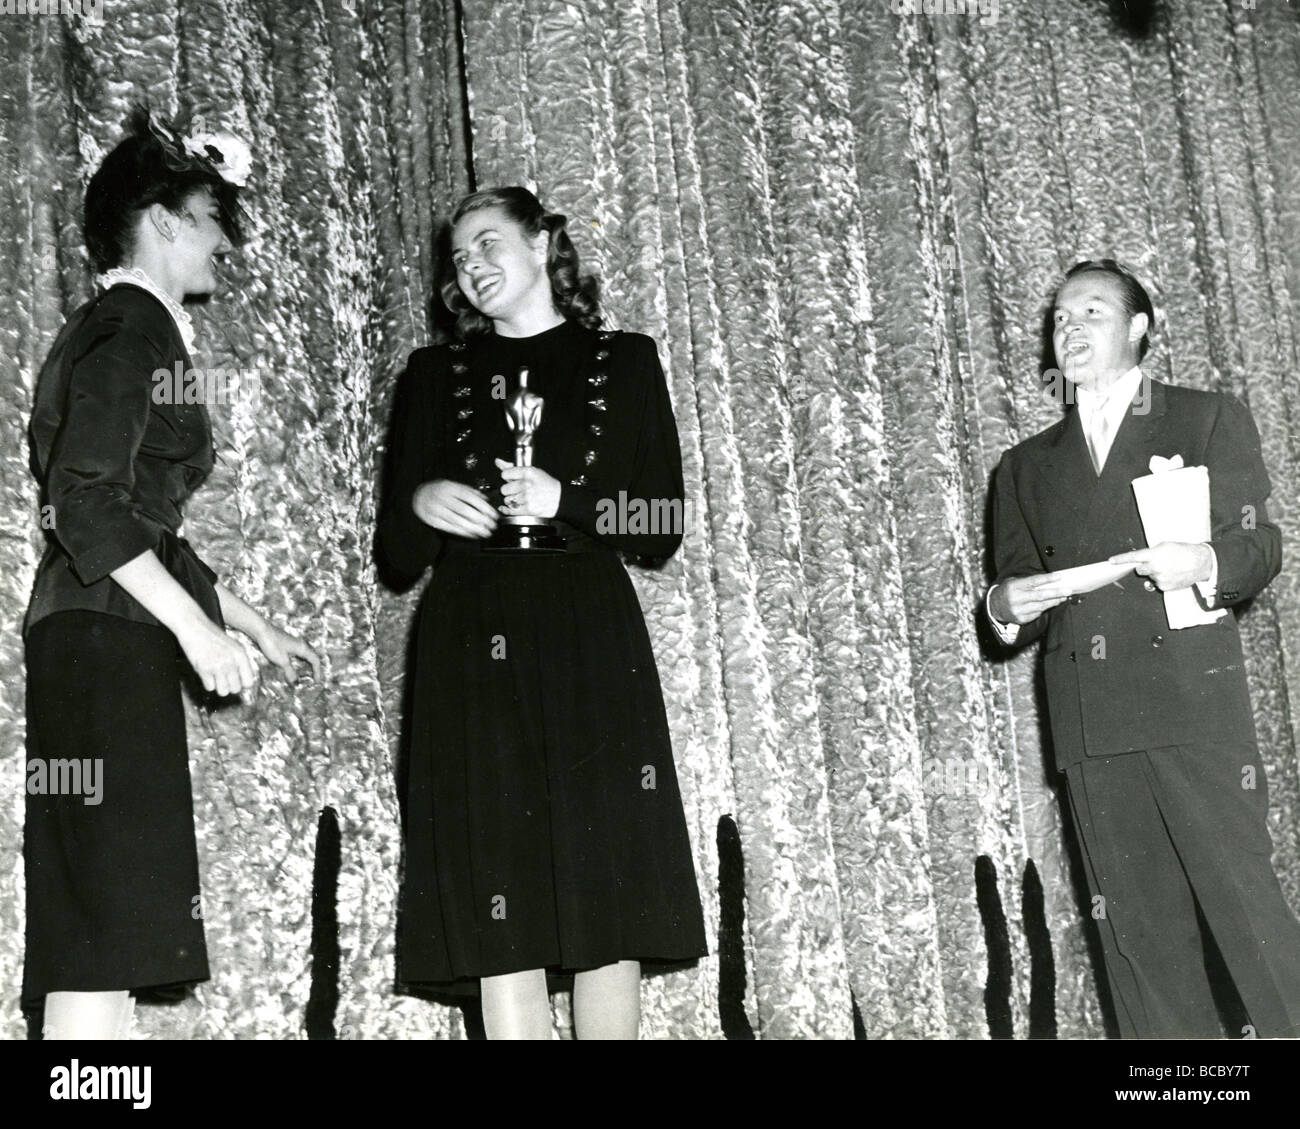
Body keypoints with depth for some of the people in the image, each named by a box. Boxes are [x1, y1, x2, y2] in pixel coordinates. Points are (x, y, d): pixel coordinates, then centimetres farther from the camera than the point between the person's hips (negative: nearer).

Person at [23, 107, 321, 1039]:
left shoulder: (132, 331, 25)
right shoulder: (131, 329, -5)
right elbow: (86, 506, -18)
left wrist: (259, 628, 30)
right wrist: (198, 628, -19)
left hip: (113, 648, 10)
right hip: (102, 646, -10)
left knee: (101, 950, 5)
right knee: (98, 935, -15)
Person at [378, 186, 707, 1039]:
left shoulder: (623, 364, 11)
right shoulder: (435, 377, 15)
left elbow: (662, 534, 6)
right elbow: (399, 554, 13)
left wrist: (566, 505, -10)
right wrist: (420, 505, -9)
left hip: (592, 649, 0)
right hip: (473, 656, 1)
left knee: (607, 902, -3)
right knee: (499, 916, -6)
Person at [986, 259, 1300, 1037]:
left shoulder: (1211, 420, 12)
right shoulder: (1027, 466, 21)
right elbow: (1014, 590, 17)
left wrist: (1205, 564, -18)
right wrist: (1008, 607, -6)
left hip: (1194, 703, -3)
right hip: (1089, 726, 3)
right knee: (1140, 935, 1)